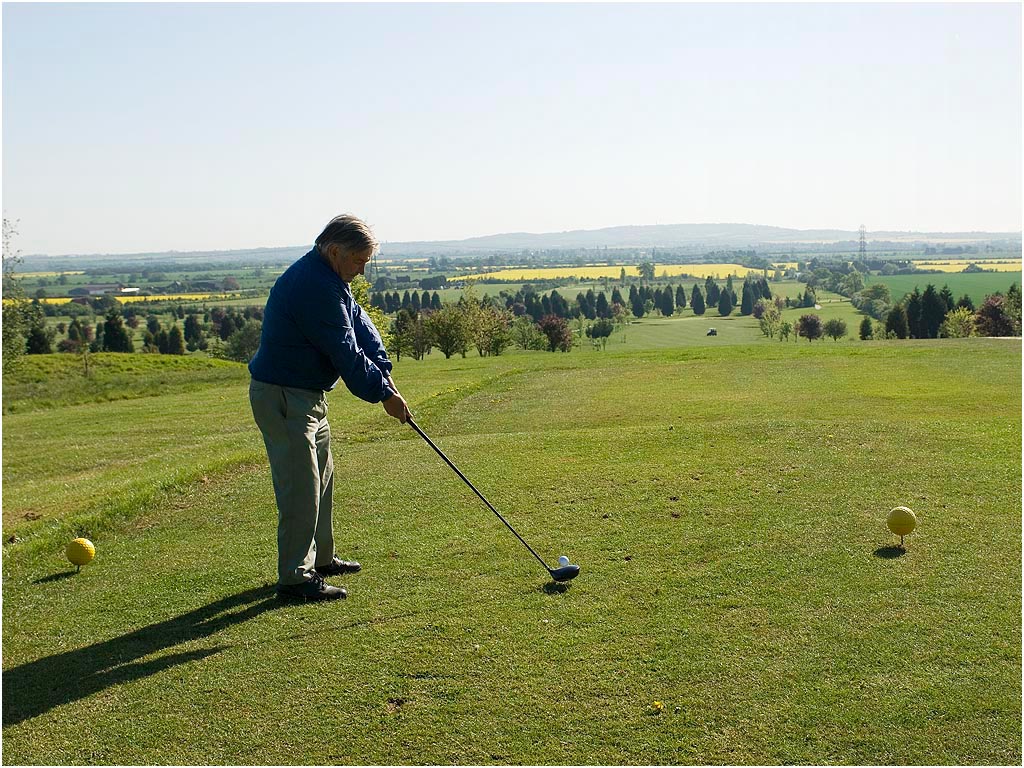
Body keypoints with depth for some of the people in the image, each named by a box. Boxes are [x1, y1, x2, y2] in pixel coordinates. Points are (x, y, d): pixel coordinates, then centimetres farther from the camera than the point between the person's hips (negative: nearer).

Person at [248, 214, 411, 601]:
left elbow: (360, 323, 5)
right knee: (301, 486, -8)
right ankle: (294, 577, 1)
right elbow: (346, 352, -23)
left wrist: (383, 372, -7)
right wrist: (383, 394, -15)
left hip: (307, 394, 11)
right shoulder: (313, 286, -25)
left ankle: (319, 558, 33)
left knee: (321, 477, 20)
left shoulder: (329, 279, 9)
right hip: (283, 398, -11)